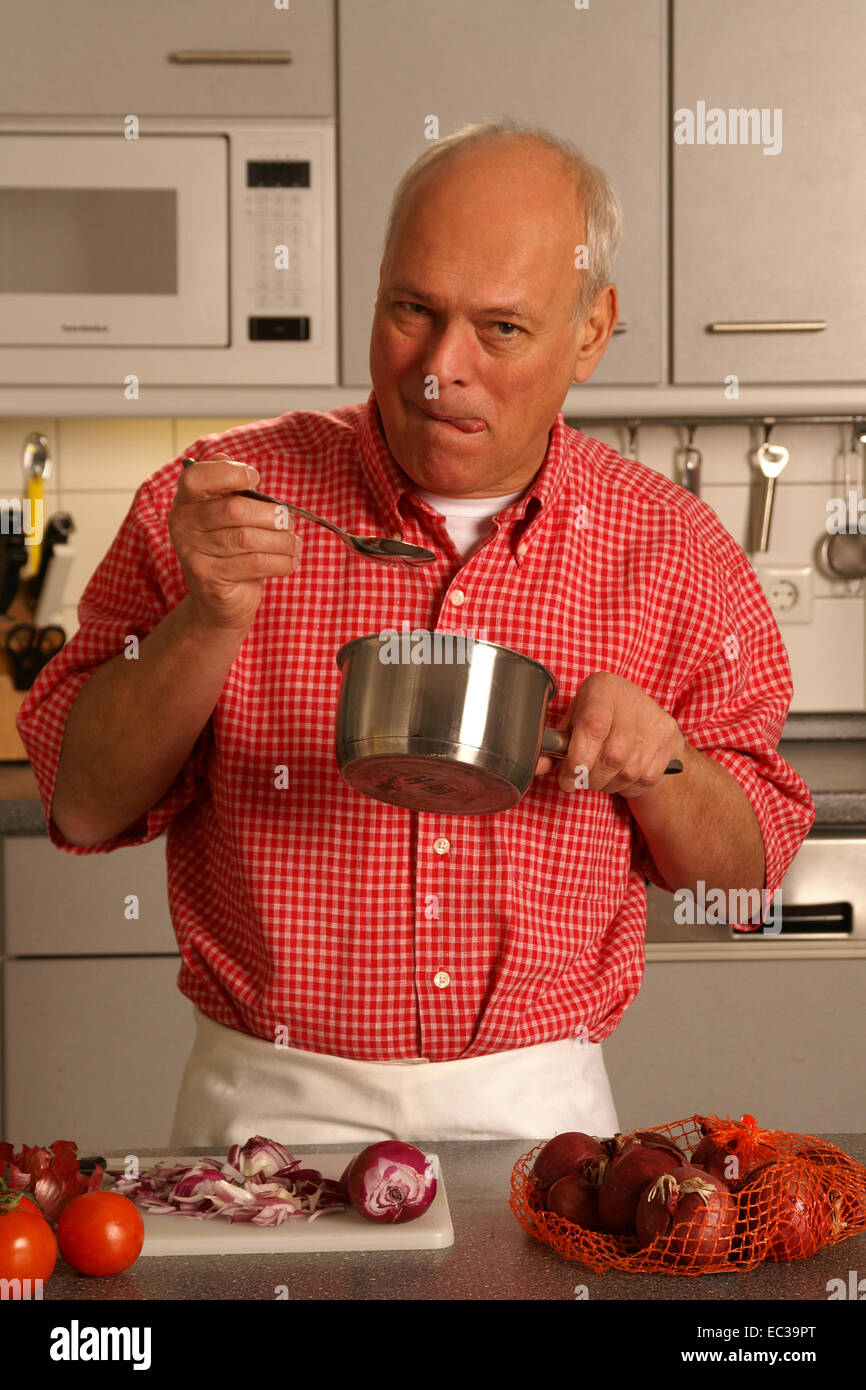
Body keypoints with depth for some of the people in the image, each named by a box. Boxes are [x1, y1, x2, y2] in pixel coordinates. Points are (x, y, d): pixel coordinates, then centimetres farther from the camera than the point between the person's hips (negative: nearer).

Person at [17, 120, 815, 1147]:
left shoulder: (673, 552, 1)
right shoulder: (220, 503, -2)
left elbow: (745, 874, 7)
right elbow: (83, 806, -3)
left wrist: (654, 767, -12)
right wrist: (208, 623, -17)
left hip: (536, 1110, 2)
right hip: (268, 1110, -1)